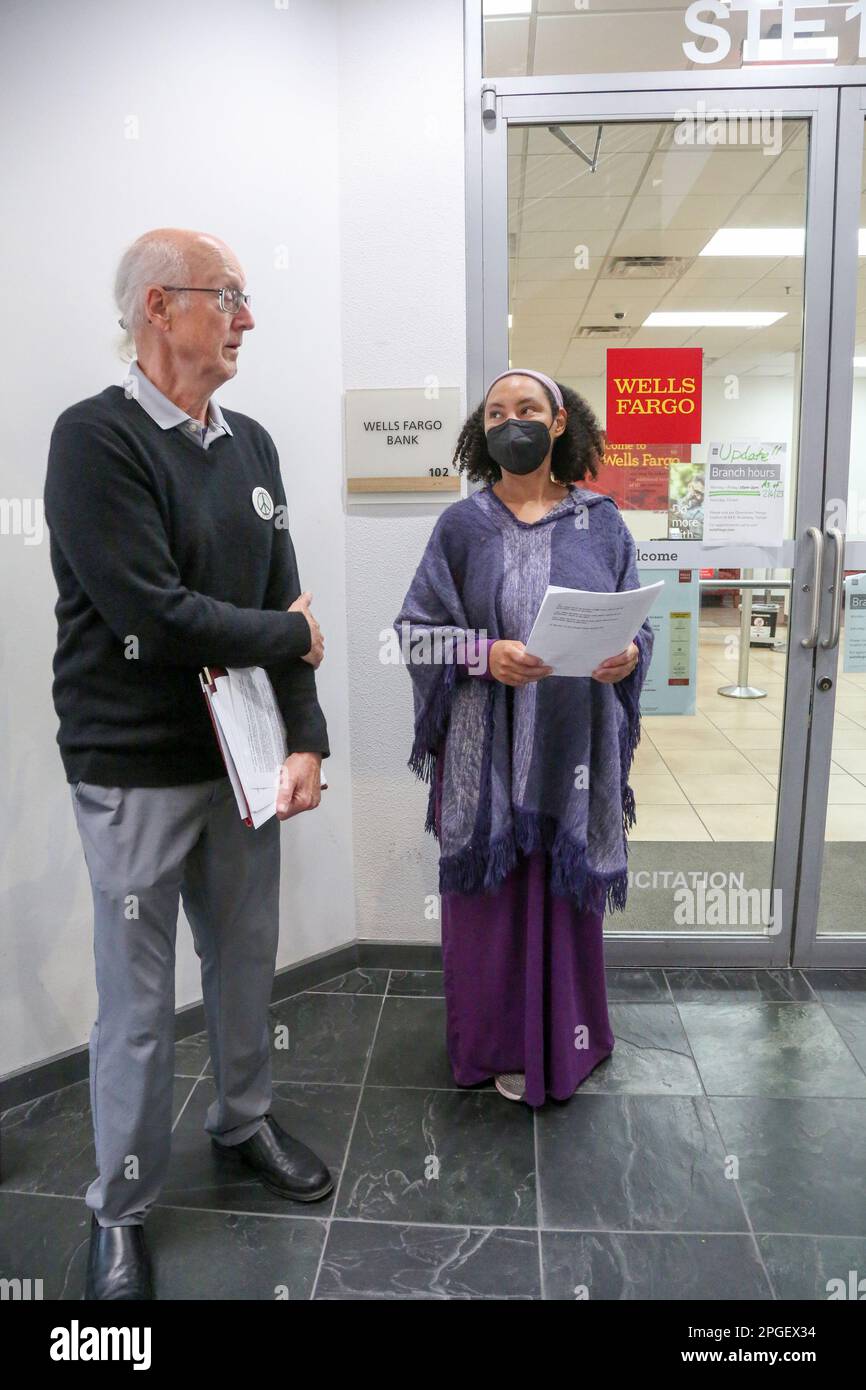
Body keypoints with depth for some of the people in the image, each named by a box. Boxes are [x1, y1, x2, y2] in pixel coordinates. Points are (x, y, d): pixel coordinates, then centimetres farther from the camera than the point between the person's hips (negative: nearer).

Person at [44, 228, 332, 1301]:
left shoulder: (251, 446, 8)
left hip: (242, 758, 6)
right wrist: (290, 635, -8)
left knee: (245, 961, 19)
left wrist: (305, 740, -5)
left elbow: (289, 602, 4)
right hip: (135, 774, -6)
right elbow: (152, 613, -22)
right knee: (137, 999, 8)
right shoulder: (96, 439, -13)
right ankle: (121, 1205, 31)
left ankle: (243, 1122, 44)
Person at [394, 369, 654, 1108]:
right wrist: (486, 655, -18)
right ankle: (500, 1043, 27)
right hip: (489, 753, -1)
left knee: (569, 893, 10)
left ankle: (566, 1039, 33)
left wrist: (630, 653, -16)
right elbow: (417, 628, -1)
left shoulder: (602, 522, 6)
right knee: (494, 895, 6)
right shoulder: (461, 525, 2)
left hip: (575, 748, 1)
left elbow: (639, 624, 7)